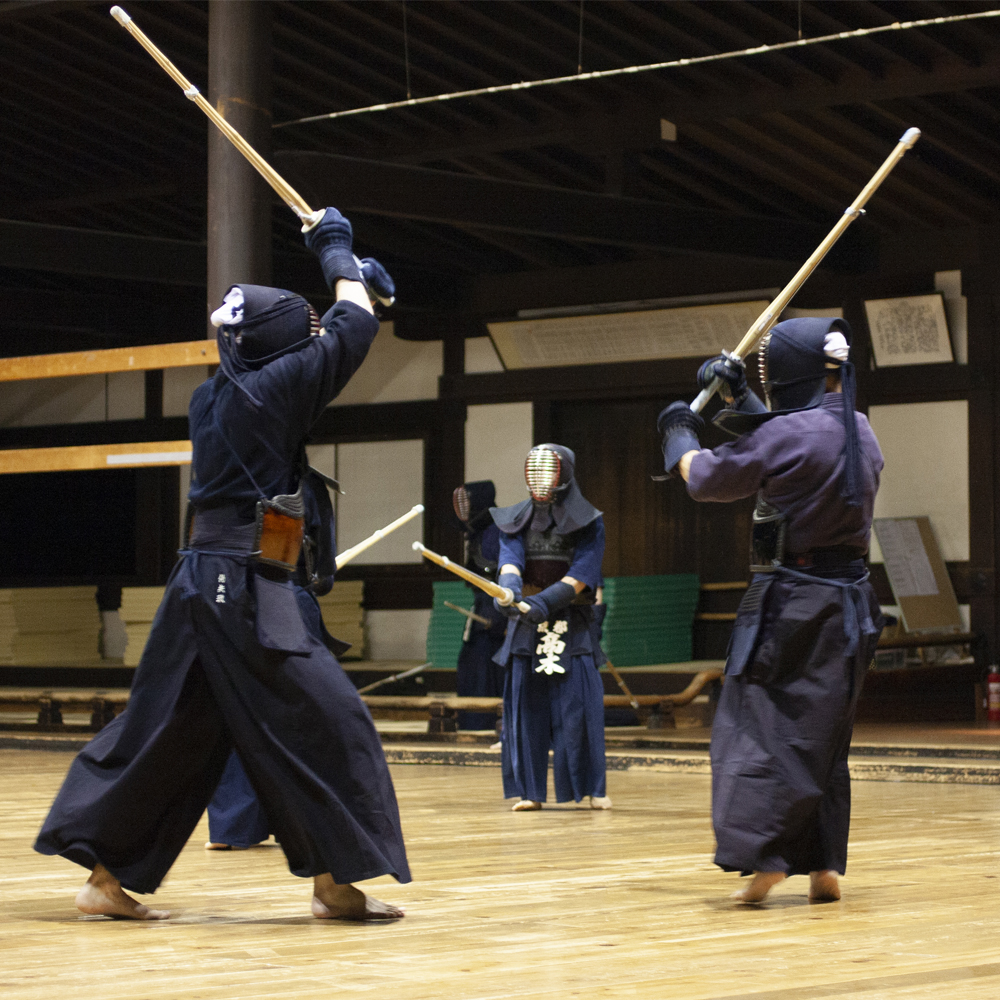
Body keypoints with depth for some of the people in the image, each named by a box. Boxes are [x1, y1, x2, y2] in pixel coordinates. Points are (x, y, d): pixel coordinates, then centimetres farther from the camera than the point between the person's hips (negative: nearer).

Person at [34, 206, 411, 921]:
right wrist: (338, 258, 10)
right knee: (323, 722, -4)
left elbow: (310, 347, 32)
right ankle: (336, 881, 0)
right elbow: (352, 333, -6)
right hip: (247, 590, -9)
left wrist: (354, 283, 30)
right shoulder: (269, 390, -10)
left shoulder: (215, 396, 14)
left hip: (206, 586, 9)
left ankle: (108, 873, 12)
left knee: (168, 729, 11)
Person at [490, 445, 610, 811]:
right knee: (526, 705, -1)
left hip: (573, 624, -2)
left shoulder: (587, 522, 0)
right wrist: (508, 587, -31)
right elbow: (510, 559, -8)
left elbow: (581, 574, -11)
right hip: (527, 624, 3)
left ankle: (594, 788, 3)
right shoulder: (517, 520, 9)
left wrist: (545, 601, -25)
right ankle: (530, 790, 4)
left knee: (580, 705, -6)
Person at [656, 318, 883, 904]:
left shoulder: (785, 434, -15)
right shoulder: (861, 433, 7)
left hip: (789, 600, -7)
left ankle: (764, 855, -12)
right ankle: (825, 866, 11)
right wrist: (740, 397, 29)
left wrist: (681, 436, 18)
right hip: (850, 605, 7)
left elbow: (708, 480, -1)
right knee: (825, 732, 13)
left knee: (759, 723, -1)